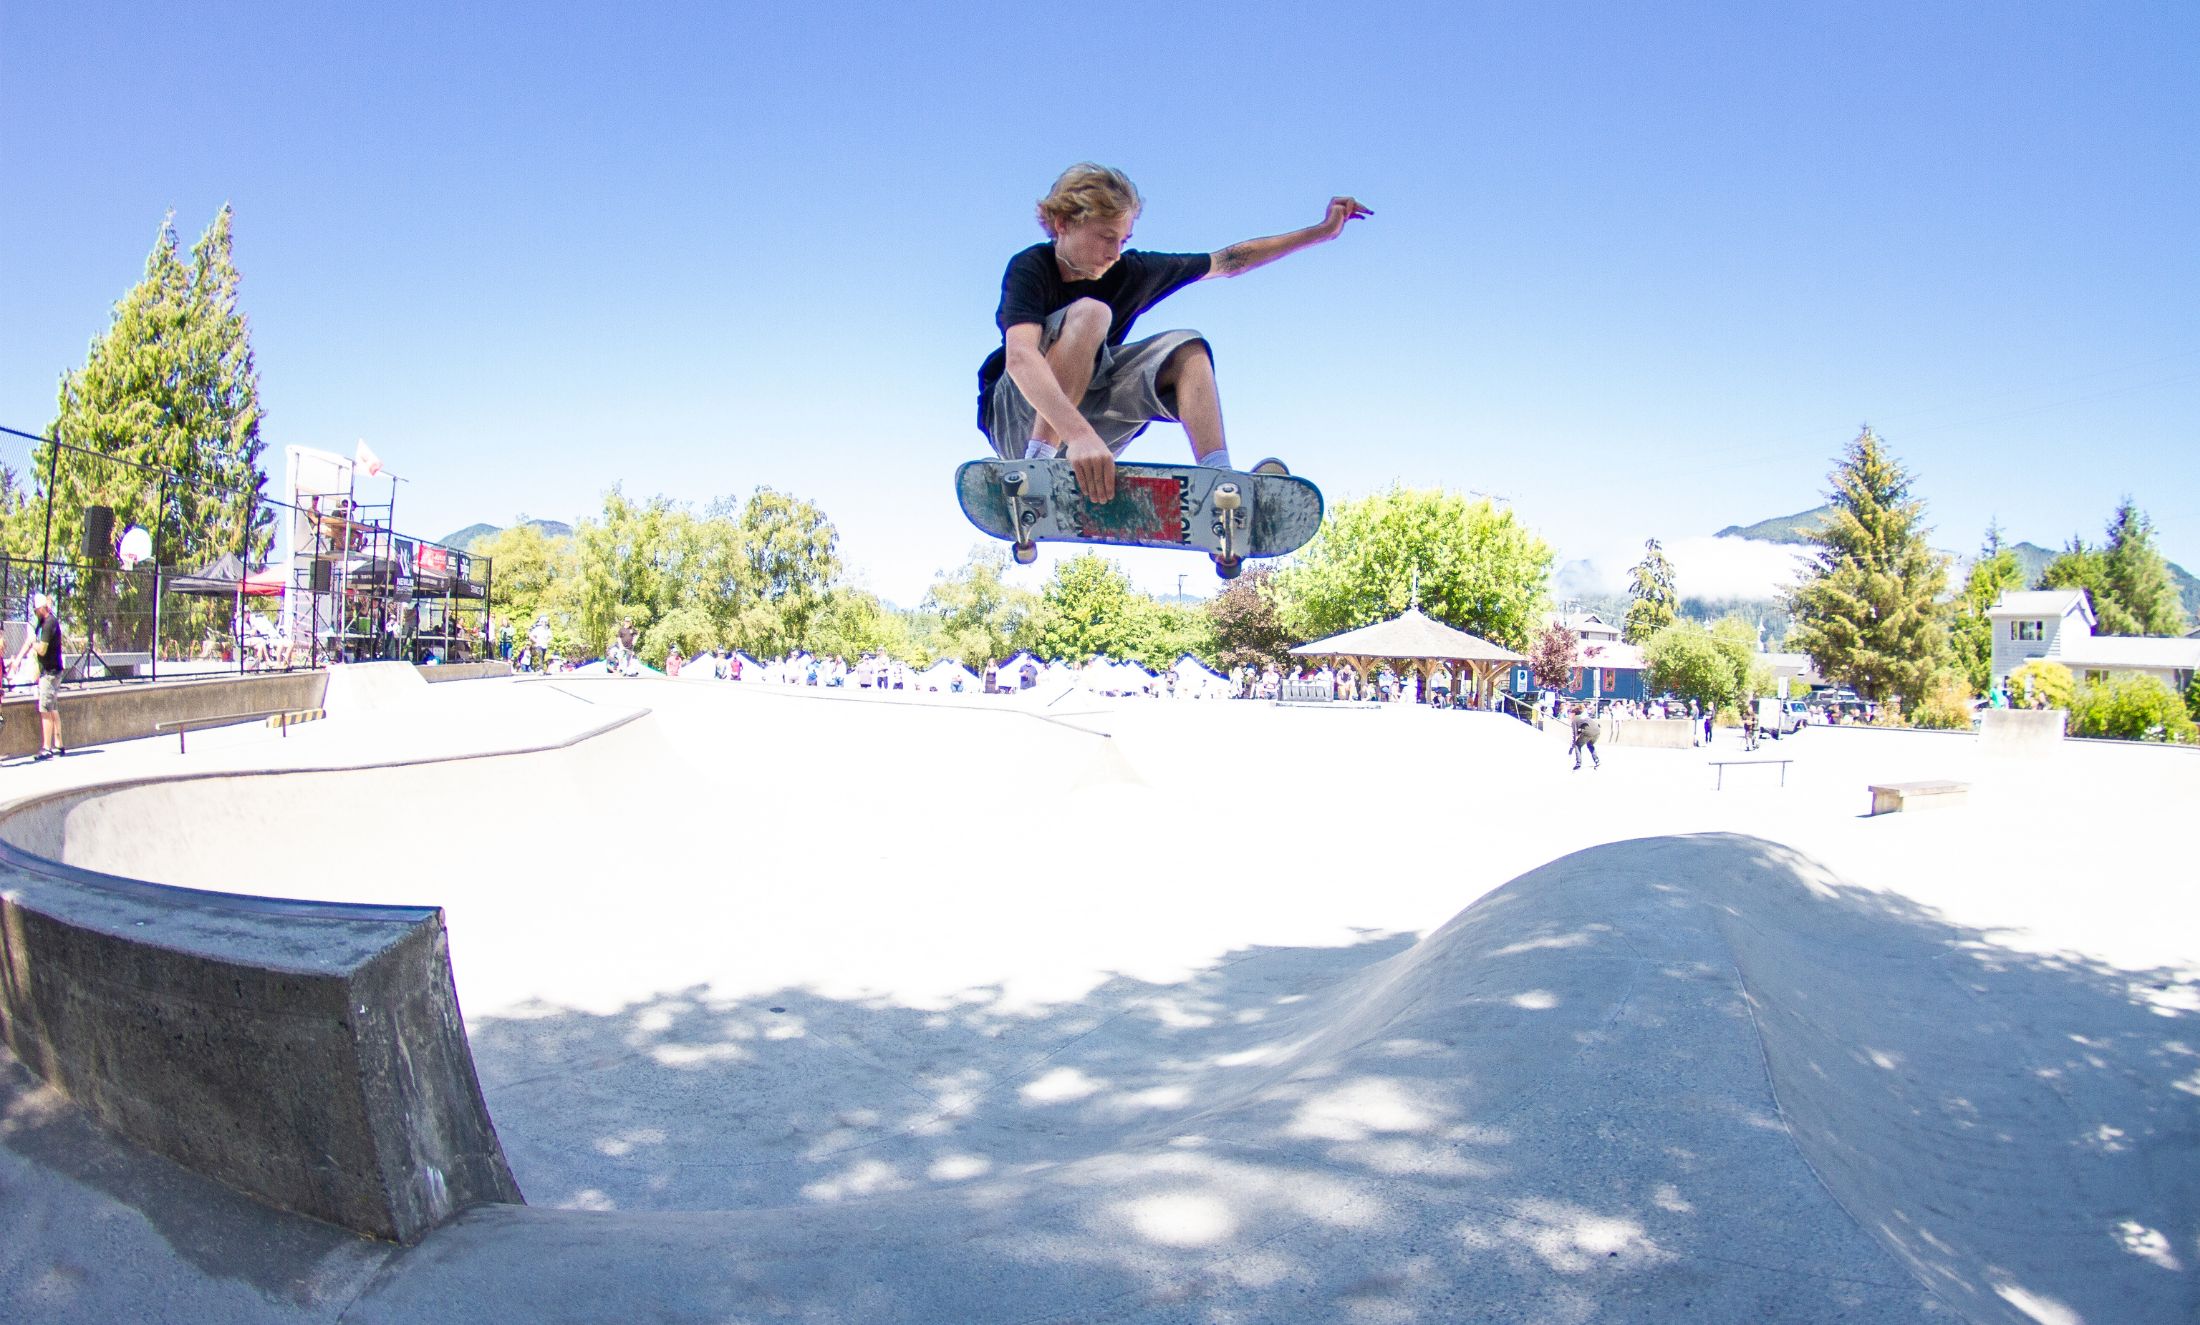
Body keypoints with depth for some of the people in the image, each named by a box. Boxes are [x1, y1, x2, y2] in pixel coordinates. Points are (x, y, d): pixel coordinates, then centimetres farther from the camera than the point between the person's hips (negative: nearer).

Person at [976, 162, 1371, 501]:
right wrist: (1077, 433, -53)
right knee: (1089, 312, -27)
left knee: (1186, 348, -10)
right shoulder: (1031, 268, -17)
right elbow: (1020, 357, -37)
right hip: (1018, 419, -6)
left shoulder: (1131, 272, 0)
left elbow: (1227, 261, 10)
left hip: (1086, 421, 6)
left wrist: (1320, 231, 10)